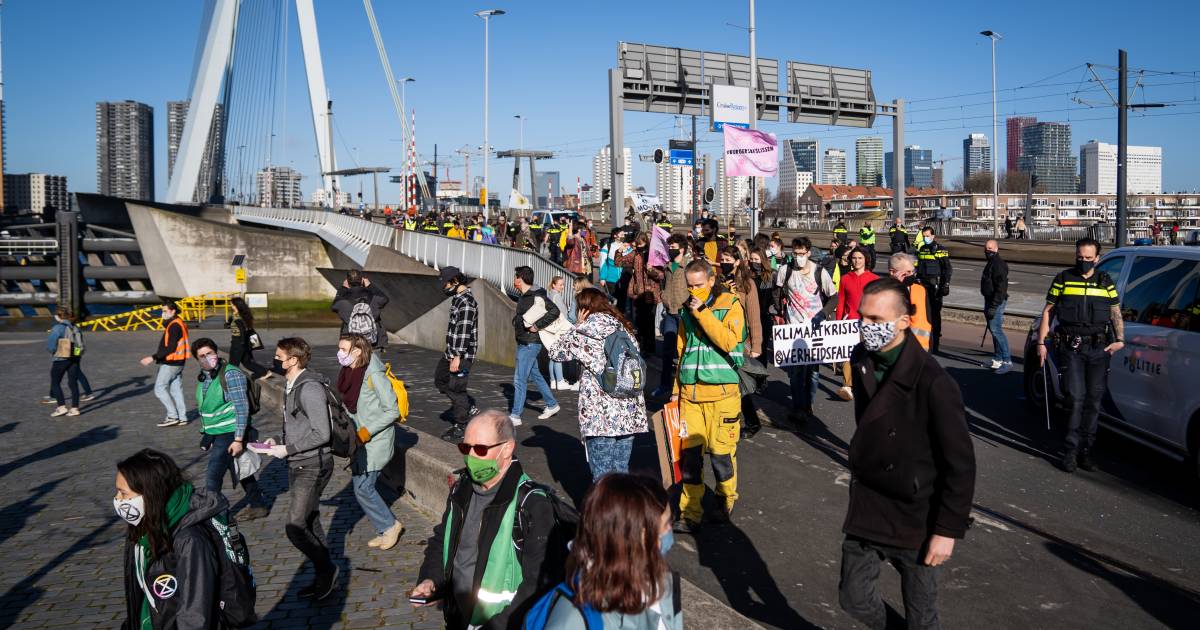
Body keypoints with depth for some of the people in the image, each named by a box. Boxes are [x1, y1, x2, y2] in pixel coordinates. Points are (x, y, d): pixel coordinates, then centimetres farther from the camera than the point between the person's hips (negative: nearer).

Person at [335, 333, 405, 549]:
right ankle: (386, 531, 22)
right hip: (361, 438, 8)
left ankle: (390, 525, 10)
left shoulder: (374, 375, -20)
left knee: (362, 487, -8)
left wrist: (368, 431, -20)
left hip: (376, 440, -8)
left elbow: (392, 411, -18)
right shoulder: (349, 373, 5)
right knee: (360, 485, 10)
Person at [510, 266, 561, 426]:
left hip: (530, 343, -10)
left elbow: (554, 311, -26)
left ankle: (515, 416, -3)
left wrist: (537, 326, -24)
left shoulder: (536, 296, -18)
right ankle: (552, 404, 32)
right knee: (535, 375, 19)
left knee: (519, 379, -7)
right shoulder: (523, 296, 11)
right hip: (523, 342, 10)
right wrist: (516, 322, 10)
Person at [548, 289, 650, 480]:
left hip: (599, 414, -5)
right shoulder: (625, 330, 9)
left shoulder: (582, 334, -7)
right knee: (621, 472, 13)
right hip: (628, 413, 5)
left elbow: (556, 352, 6)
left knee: (602, 475, 3)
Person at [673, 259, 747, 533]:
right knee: (690, 453, 1)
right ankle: (690, 514, 8)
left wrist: (702, 313, -18)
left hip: (721, 392, -4)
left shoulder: (730, 305, -2)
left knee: (721, 450, 0)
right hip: (690, 393, 4)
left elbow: (729, 341, -19)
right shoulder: (687, 310, 13)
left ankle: (726, 499, 26)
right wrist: (677, 389, 17)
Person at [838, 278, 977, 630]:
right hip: (866, 510, 5)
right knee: (854, 597, 13)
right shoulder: (862, 362, -4)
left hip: (917, 519, -5)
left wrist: (948, 530, -16)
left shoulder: (933, 384, -24)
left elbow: (961, 464, -18)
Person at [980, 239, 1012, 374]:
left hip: (996, 302, -11)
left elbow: (1001, 288, -22)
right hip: (990, 301, 11)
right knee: (993, 329, 14)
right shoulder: (991, 263, 17)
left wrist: (993, 307, -26)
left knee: (996, 330, -14)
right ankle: (998, 359, 21)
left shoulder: (999, 264, -16)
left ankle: (1007, 361, -13)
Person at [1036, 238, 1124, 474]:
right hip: (1071, 347, -2)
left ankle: (1085, 451, 13)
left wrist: (1119, 340, -3)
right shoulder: (1063, 279, 6)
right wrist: (1041, 342, 1)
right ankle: (1071, 451, -2)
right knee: (1076, 398, -9)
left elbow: (1116, 313, 13)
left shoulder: (1106, 281, 11)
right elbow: (1048, 312, 8)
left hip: (1099, 348, 2)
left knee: (1094, 400, 4)